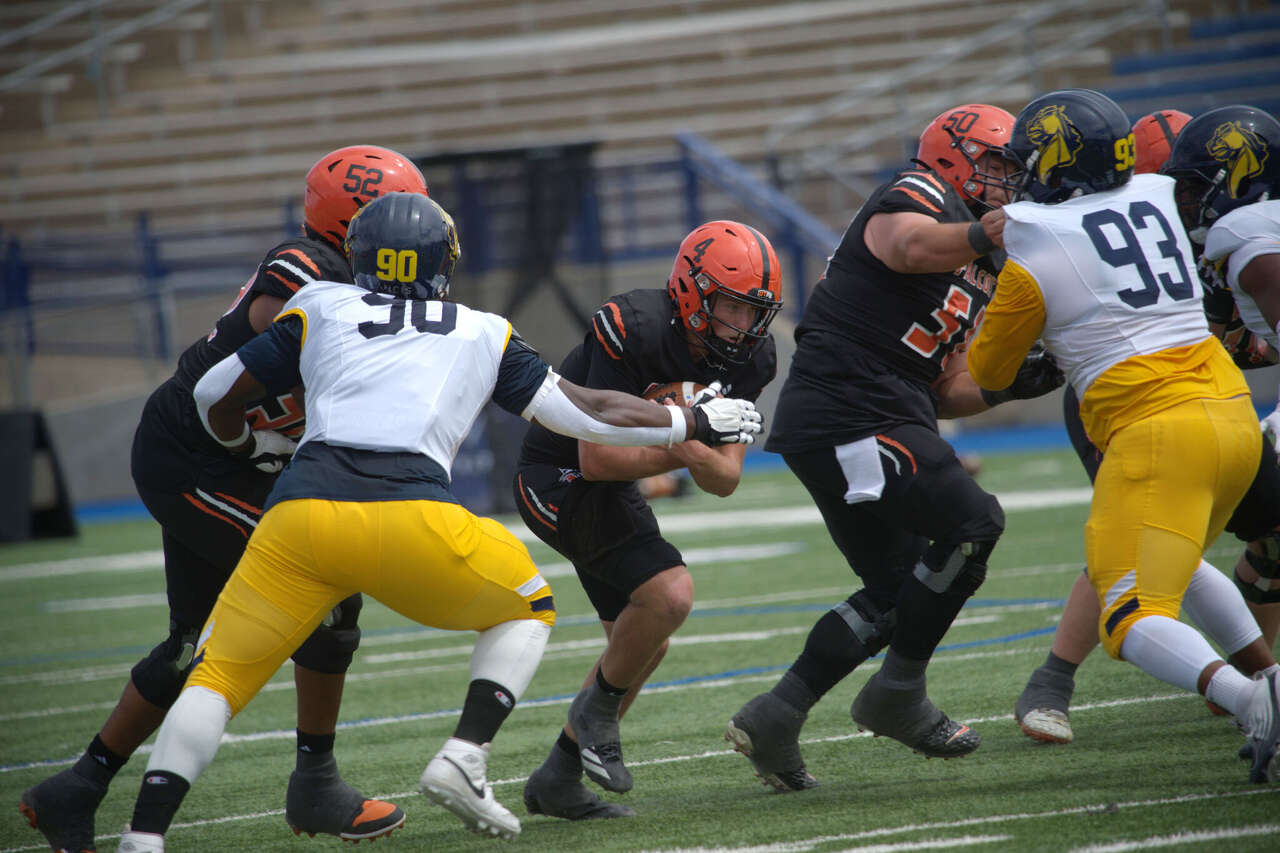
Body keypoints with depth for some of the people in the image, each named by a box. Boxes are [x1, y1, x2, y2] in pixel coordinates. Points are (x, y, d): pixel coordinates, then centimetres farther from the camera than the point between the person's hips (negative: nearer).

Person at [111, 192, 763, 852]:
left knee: (219, 675, 10)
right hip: (410, 519, -1)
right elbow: (587, 413, 25)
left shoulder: (321, 310, 22)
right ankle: (464, 759, 5)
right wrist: (698, 424, 38)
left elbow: (214, 397, 27)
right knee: (527, 611, 25)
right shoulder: (482, 334, 23)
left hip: (301, 511, 1)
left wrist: (245, 452, 49)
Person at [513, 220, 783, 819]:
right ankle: (598, 707, -2)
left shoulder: (745, 360, -5)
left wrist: (700, 456, -28)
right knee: (669, 593, -25)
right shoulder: (634, 332, -28)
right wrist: (683, 449, -24)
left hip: (610, 487, 9)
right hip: (559, 476, -9)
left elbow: (724, 481, -6)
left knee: (642, 642, 12)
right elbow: (597, 459, -28)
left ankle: (557, 781, 23)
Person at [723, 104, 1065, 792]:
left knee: (896, 592, 14)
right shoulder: (916, 200, -4)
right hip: (845, 411, -11)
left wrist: (1012, 386, 7)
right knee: (971, 523, -16)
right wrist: (995, 230, -46)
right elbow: (915, 248, -31)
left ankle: (772, 720, 16)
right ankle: (898, 695, -7)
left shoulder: (977, 273, 24)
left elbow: (944, 391, 23)